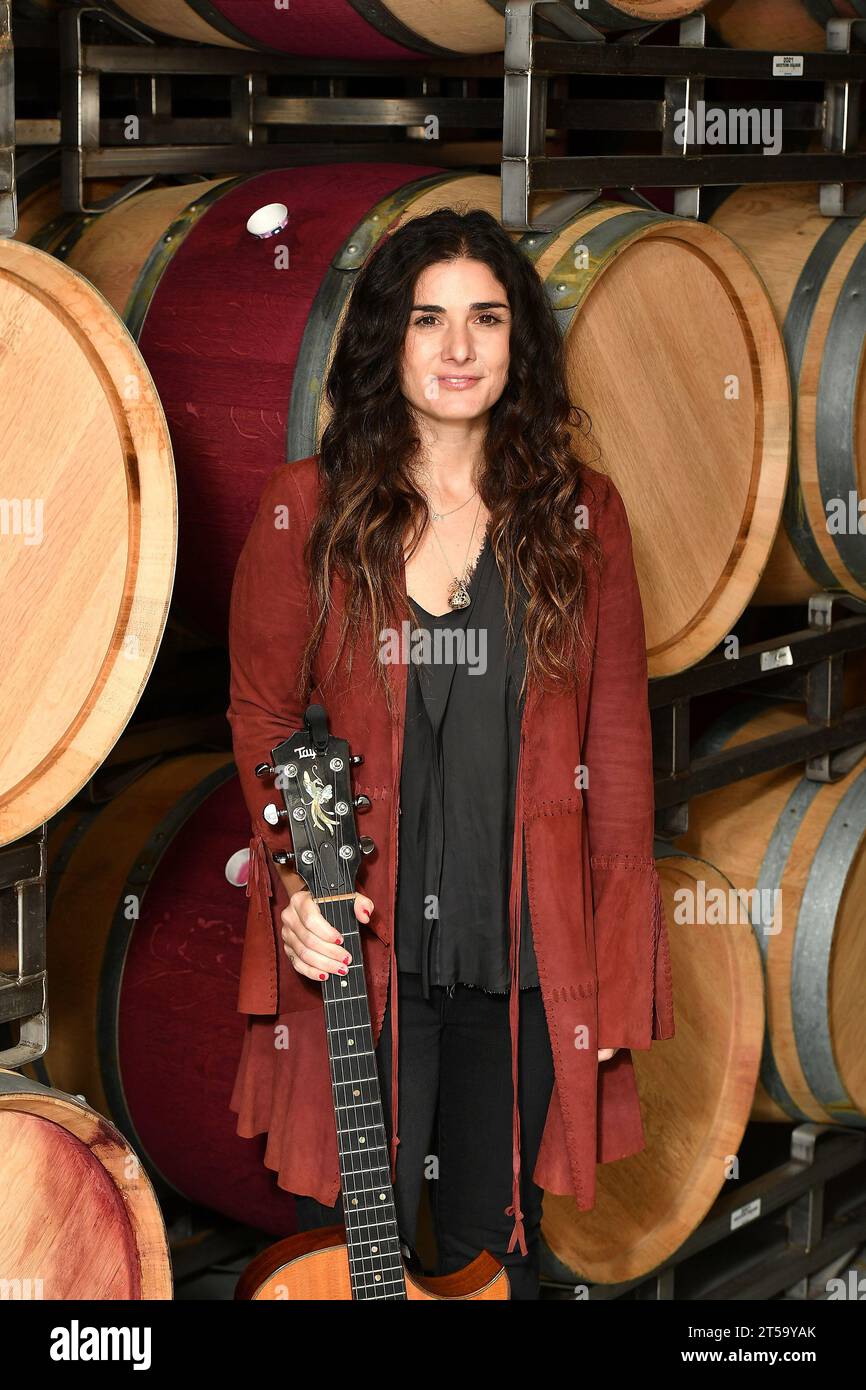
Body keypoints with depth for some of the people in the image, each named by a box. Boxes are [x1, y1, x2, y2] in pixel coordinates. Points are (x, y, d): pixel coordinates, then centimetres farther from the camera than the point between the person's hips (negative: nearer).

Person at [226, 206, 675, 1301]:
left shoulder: (579, 513, 3)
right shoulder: (308, 510, 0)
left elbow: (618, 742, 4)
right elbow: (260, 714, 4)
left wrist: (618, 967, 1)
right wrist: (296, 882, -11)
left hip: (527, 962, 1)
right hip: (358, 950, -1)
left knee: (495, 1250, 13)